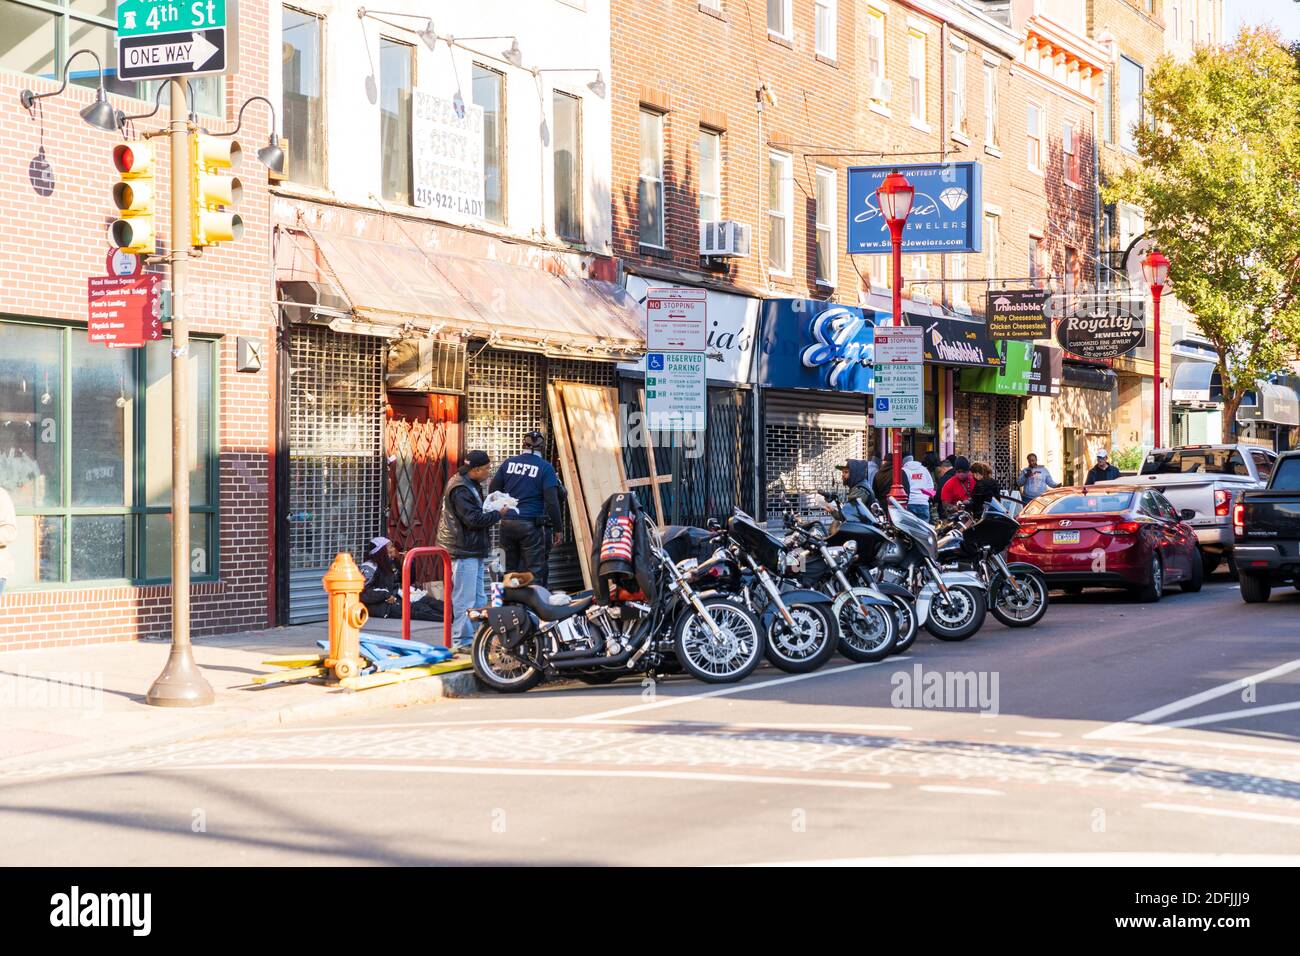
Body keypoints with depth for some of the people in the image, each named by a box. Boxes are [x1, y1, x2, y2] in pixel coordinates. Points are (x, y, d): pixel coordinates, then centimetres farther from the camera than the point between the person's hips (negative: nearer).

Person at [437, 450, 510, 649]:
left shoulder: (470, 485, 16)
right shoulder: (460, 489, -18)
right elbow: (474, 519, -23)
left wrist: (491, 507, 5)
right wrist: (498, 514, -11)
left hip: (473, 551, 11)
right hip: (463, 552, -11)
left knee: (479, 599, 14)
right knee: (464, 600, -8)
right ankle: (463, 641, -5)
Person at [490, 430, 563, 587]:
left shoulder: (508, 463, 6)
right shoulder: (545, 467, -5)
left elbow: (493, 490, 9)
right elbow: (552, 501, -10)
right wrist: (557, 529, -4)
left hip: (507, 523, 4)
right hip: (531, 526, -4)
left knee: (511, 570, 13)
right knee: (535, 572, 0)